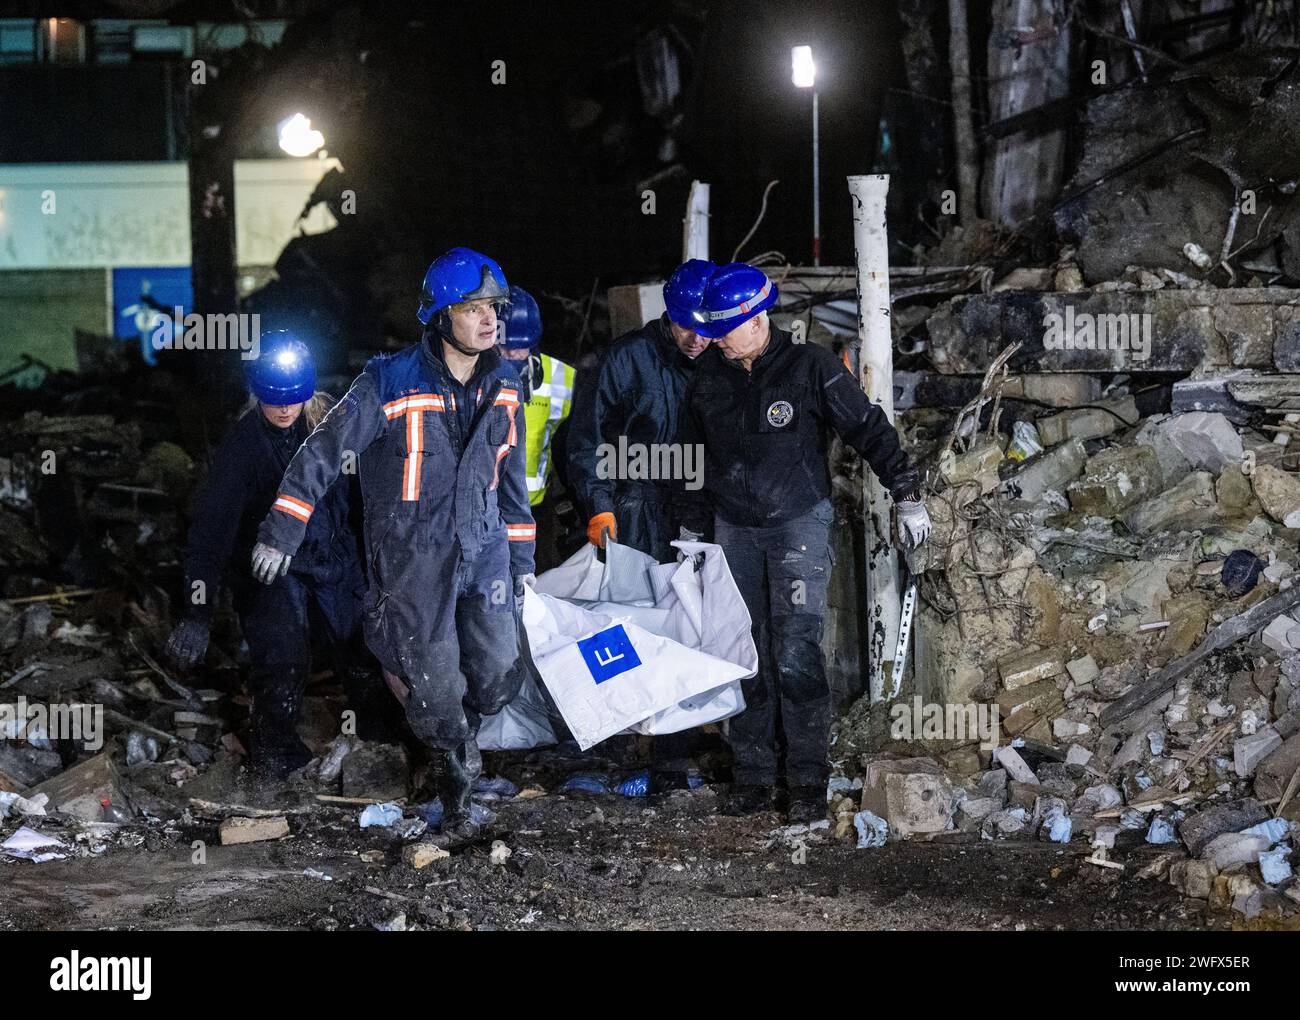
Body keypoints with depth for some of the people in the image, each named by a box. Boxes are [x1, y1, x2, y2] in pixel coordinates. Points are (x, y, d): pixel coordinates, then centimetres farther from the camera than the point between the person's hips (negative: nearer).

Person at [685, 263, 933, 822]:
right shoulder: (708, 383, 7)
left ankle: (808, 781, -8)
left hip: (799, 523, -5)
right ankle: (753, 776, 8)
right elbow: (698, 457, 20)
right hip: (735, 529, 5)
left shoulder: (810, 367, -7)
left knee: (796, 655, -13)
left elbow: (868, 428, -4)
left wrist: (907, 495, -8)